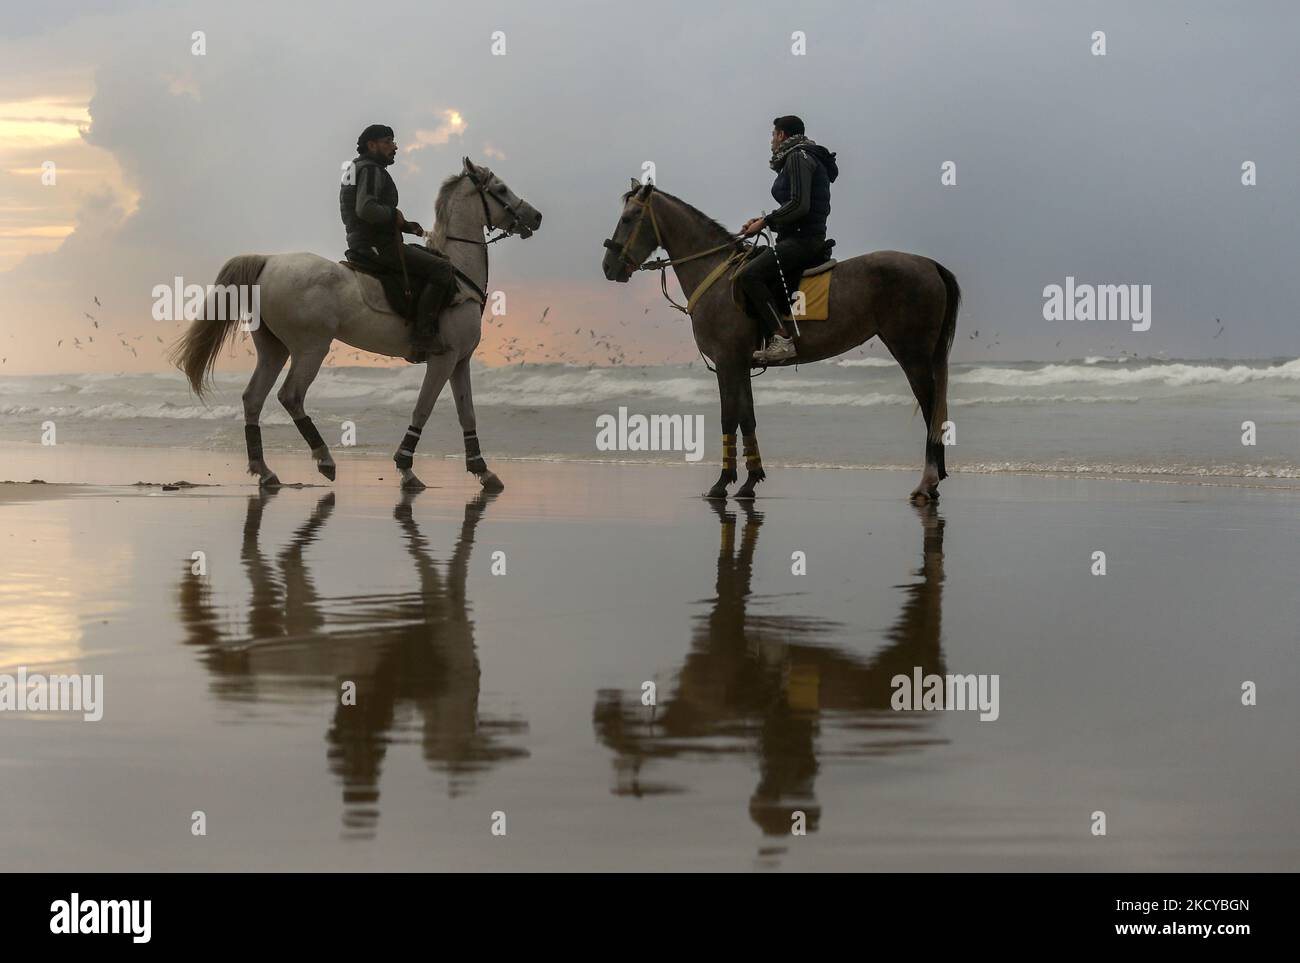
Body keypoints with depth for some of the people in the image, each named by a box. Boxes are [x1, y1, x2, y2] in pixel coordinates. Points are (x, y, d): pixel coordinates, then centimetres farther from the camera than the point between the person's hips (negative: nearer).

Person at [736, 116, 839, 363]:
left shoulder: (798, 157, -8)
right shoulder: (799, 158, 24)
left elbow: (799, 204, -20)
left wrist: (765, 222, -12)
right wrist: (766, 221, 14)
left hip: (802, 239, -11)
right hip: (798, 238, 11)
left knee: (749, 274, -26)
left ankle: (780, 338, -32)